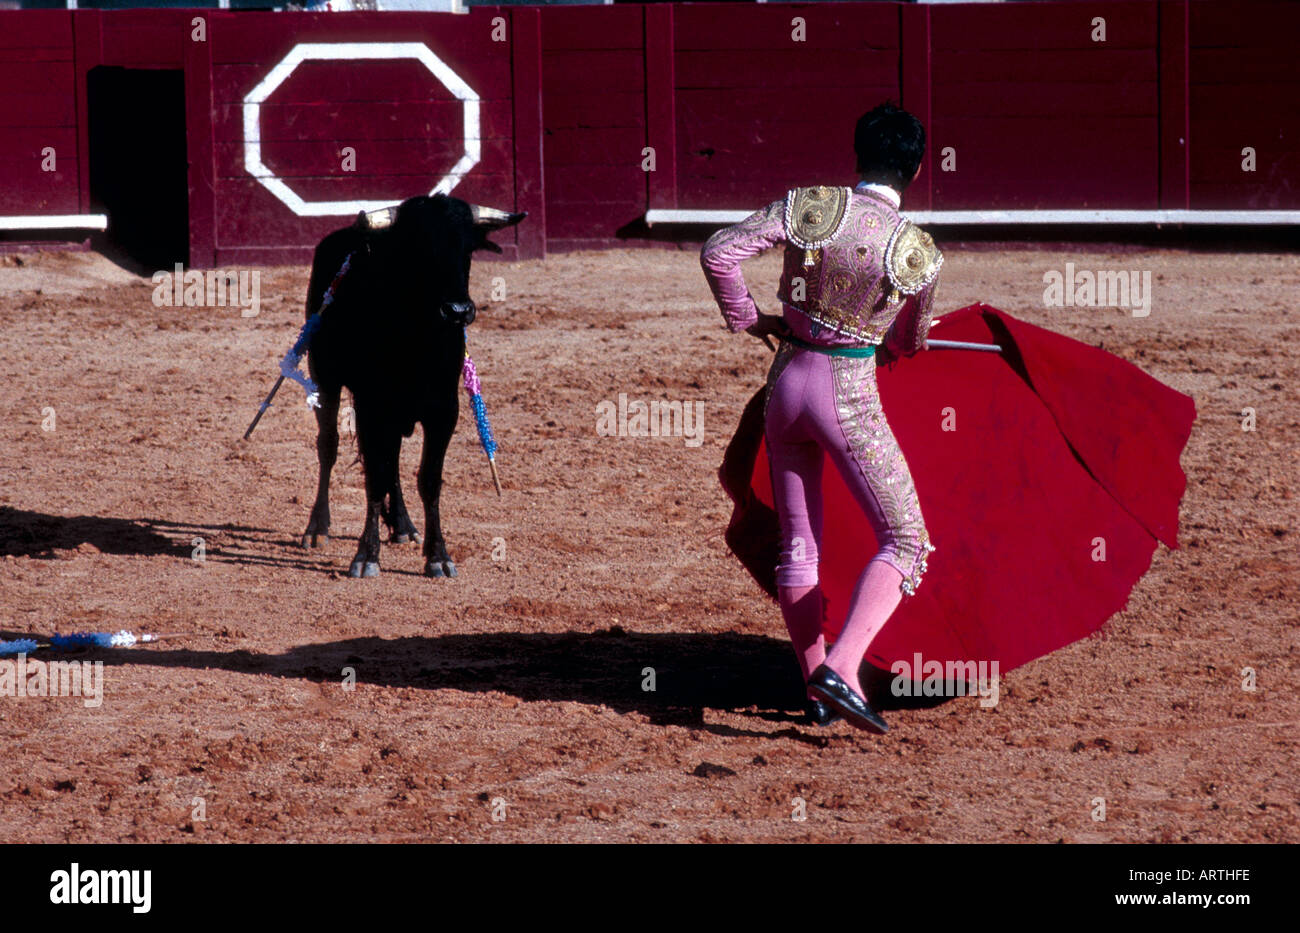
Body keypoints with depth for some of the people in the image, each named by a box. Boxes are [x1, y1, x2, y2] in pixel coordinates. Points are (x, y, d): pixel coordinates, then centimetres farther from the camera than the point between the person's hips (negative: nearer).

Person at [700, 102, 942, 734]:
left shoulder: (807, 207, -6)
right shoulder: (918, 252, -8)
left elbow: (718, 253, -11)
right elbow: (909, 343, 7)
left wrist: (746, 319, 5)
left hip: (787, 379, 4)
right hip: (849, 392, -4)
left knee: (797, 544, 15)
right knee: (905, 540, 3)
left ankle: (816, 690, 18)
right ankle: (841, 668, -16)